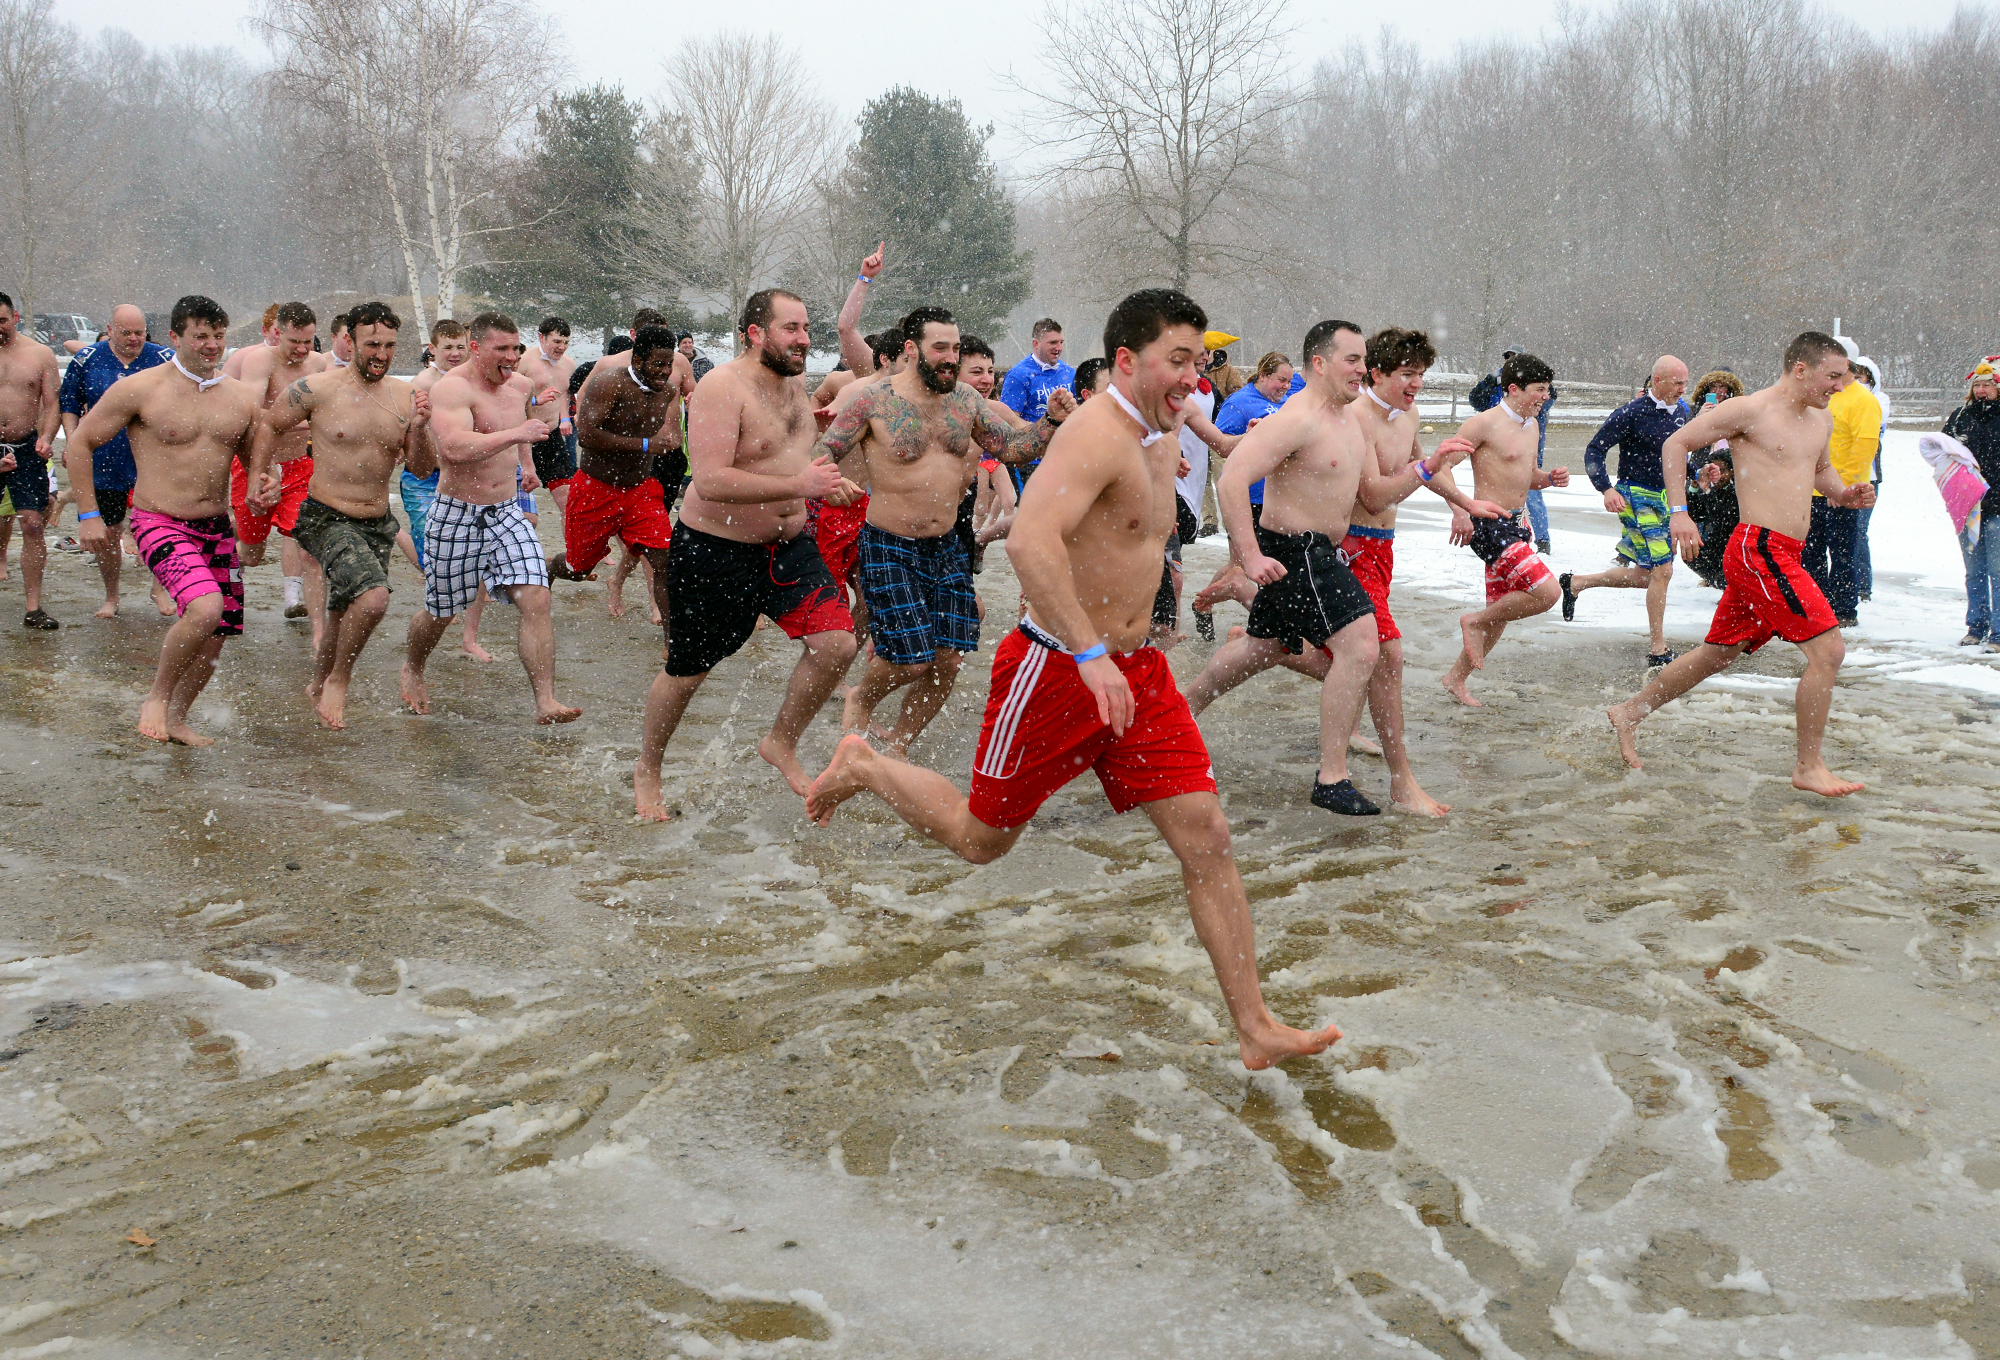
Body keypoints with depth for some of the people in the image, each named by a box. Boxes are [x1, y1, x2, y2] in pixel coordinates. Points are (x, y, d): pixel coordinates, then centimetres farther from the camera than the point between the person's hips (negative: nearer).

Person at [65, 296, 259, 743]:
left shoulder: (243, 397, 6)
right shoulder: (140, 389, -7)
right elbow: (81, 441, 0)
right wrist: (88, 514, -4)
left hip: (218, 529, 5)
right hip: (160, 524, -5)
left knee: (214, 636, 7)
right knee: (205, 608, -27)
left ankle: (176, 718, 30)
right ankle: (155, 698, -3)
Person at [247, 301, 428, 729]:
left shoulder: (405, 396, 1)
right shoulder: (317, 389, -10)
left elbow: (421, 467, 3)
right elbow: (269, 425, 6)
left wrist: (418, 429, -14)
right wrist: (258, 478, -1)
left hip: (378, 524, 5)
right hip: (327, 521, -5)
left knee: (344, 617, 18)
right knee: (373, 599, -27)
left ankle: (318, 687, 44)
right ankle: (338, 682, -4)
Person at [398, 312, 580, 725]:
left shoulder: (520, 386, 6)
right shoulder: (451, 388, -17)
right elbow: (455, 447, -36)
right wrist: (515, 434, -37)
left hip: (506, 513, 5)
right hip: (457, 516, -5)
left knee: (536, 600, -12)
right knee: (441, 612, 11)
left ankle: (546, 702, -12)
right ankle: (413, 670, 42)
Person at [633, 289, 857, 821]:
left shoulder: (796, 386, 8)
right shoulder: (723, 387, -19)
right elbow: (712, 481, -31)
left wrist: (828, 482, 7)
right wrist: (799, 485, -33)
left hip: (788, 546, 7)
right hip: (714, 551, -7)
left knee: (836, 643, -9)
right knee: (687, 672, 6)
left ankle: (781, 744, 14)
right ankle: (646, 770, 30)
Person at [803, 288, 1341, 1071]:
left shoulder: (1159, 441, 11)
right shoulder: (1097, 433, -20)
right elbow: (1029, 541, -36)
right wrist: (1091, 653, -41)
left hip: (1133, 671, 8)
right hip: (1056, 671, -8)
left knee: (1206, 837, -2)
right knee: (981, 840, 9)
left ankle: (1255, 1030, 3)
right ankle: (863, 767, 34)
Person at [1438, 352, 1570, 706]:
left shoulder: (1532, 426, 13)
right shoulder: (1485, 423, -14)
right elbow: (1441, 466, -16)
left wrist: (1549, 478, 3)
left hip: (1518, 523, 9)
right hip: (1490, 525, -9)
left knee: (1501, 611, 13)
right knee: (1546, 592, -19)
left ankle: (1456, 677, 27)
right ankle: (1475, 622, 1)